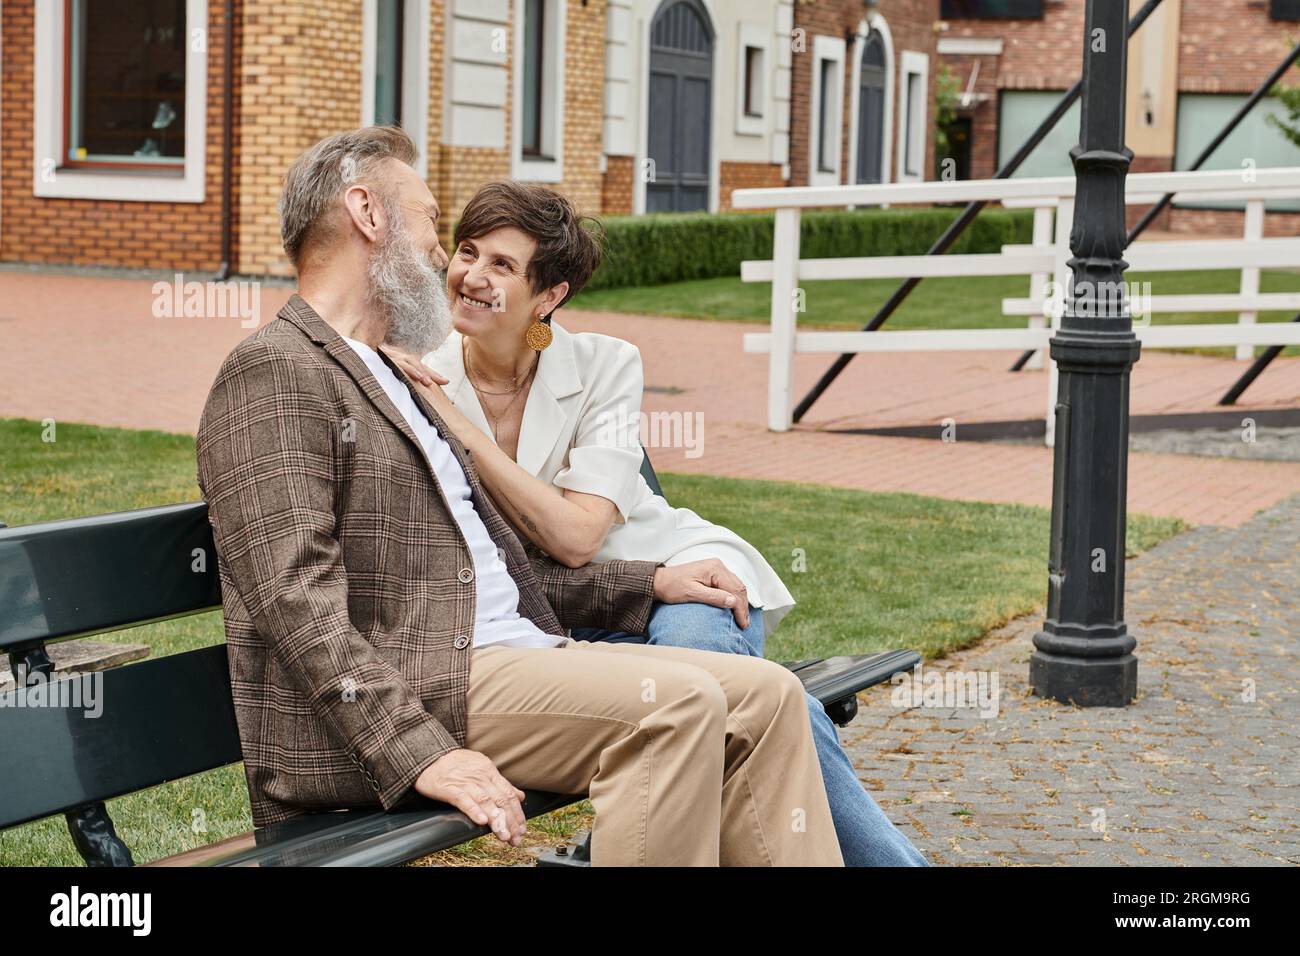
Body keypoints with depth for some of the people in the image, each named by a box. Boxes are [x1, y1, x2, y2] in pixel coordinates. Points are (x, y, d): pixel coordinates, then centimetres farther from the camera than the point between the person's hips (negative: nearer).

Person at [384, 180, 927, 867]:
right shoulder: (422, 389, -1)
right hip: (560, 621, 0)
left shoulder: (605, 365, -5)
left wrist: (452, 422, -19)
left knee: (689, 640, -37)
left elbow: (575, 534, -17)